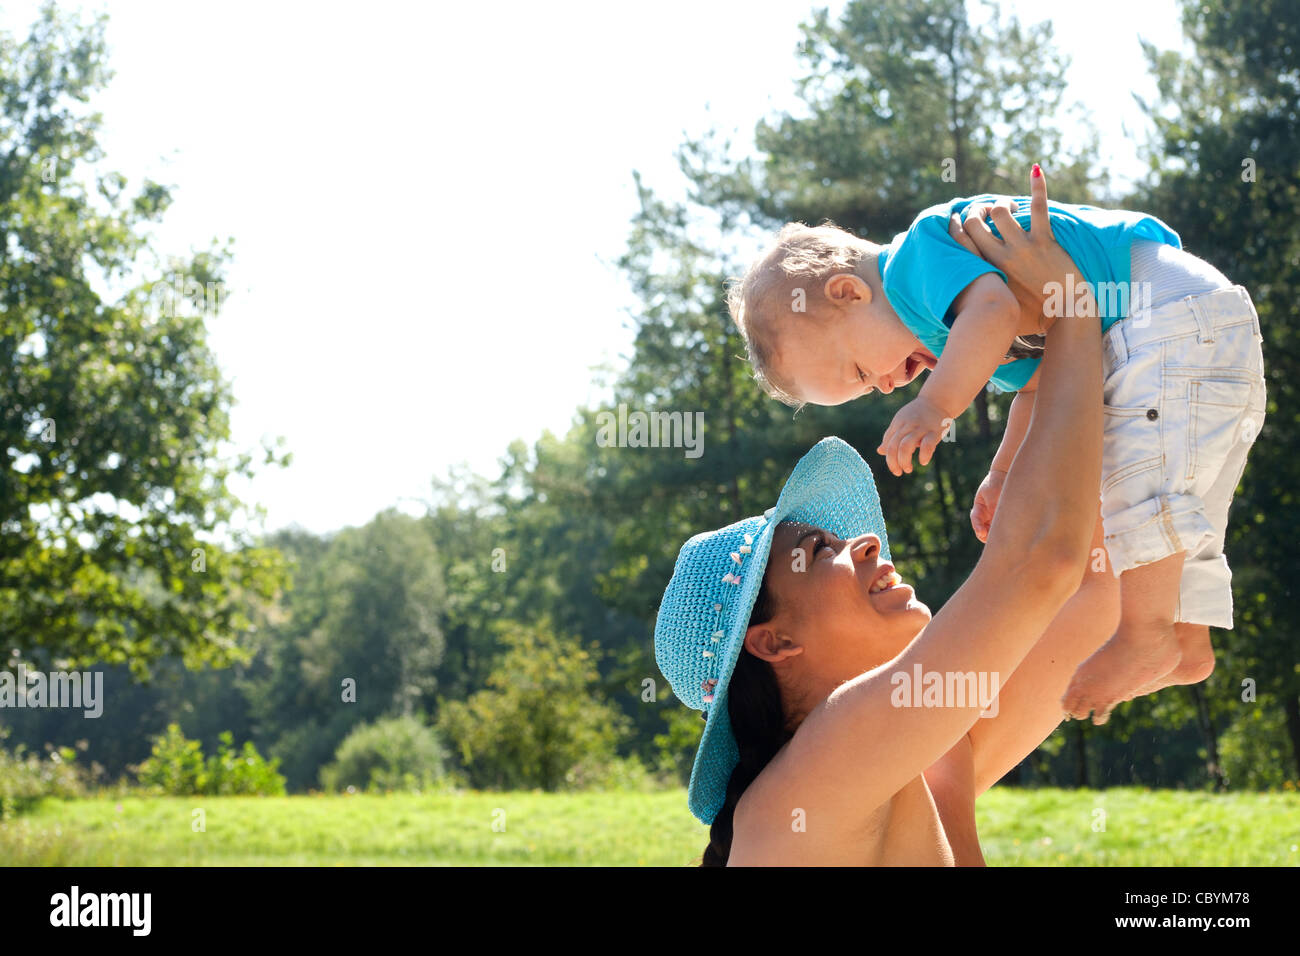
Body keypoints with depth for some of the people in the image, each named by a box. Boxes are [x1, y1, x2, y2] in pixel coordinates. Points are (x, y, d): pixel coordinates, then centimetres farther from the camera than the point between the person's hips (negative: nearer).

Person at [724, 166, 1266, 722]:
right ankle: (1186, 642, 12)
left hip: (1176, 307, -11)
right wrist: (1003, 476, 20)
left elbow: (996, 308, -33)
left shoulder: (924, 247, -13)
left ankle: (1146, 634, -27)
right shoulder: (940, 332, 19)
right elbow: (1037, 382, 27)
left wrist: (936, 405, -42)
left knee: (1142, 474, -23)